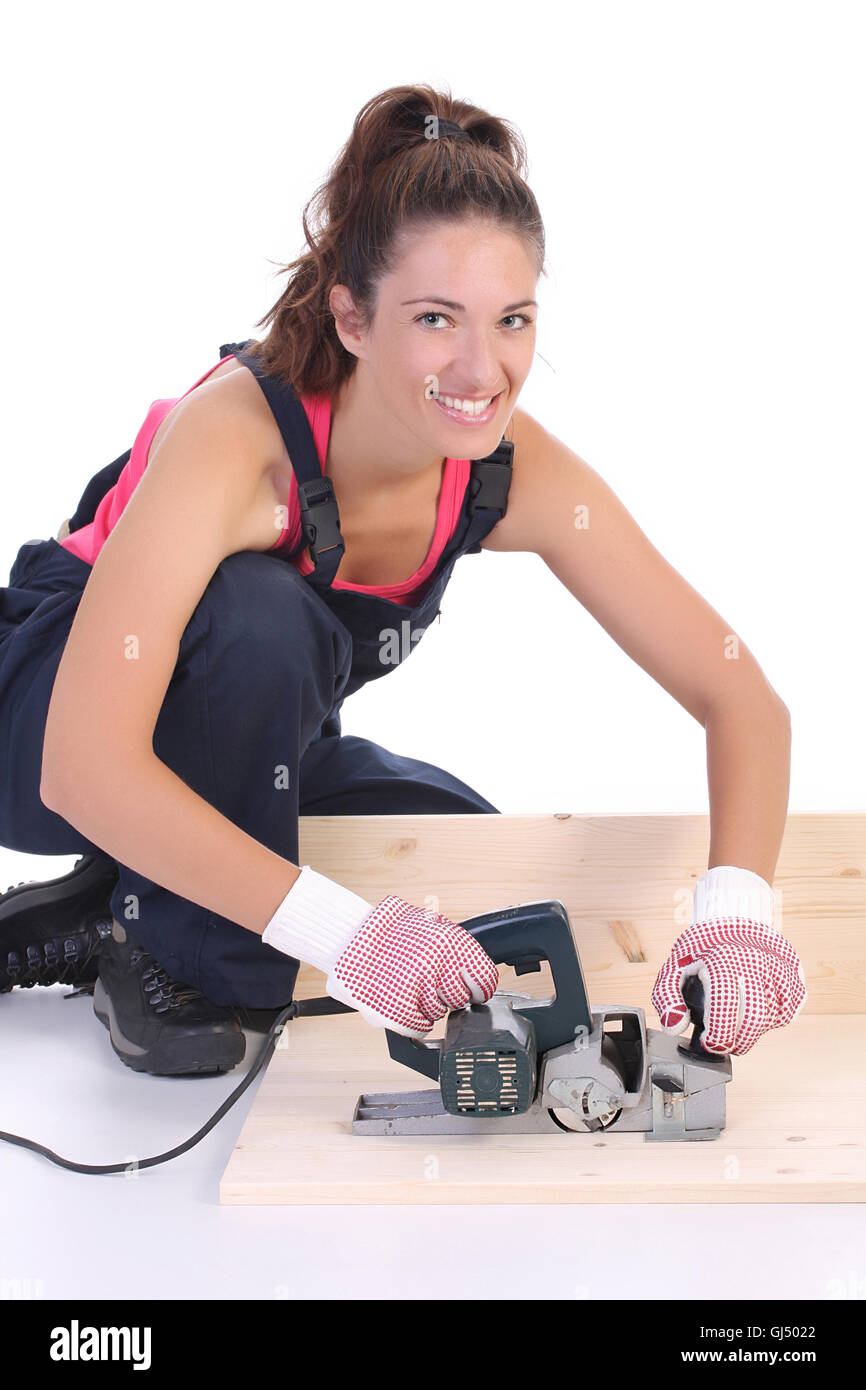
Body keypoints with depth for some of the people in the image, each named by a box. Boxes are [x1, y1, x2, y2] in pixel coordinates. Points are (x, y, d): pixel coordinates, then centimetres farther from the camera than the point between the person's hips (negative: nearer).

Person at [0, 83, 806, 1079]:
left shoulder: (516, 470, -21)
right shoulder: (234, 436, -35)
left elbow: (741, 698, -19)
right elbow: (83, 769, -42)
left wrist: (738, 907, -36)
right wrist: (336, 927, -49)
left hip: (252, 752, 6)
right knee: (264, 616, -34)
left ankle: (103, 912, 4)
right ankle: (170, 949, -12)